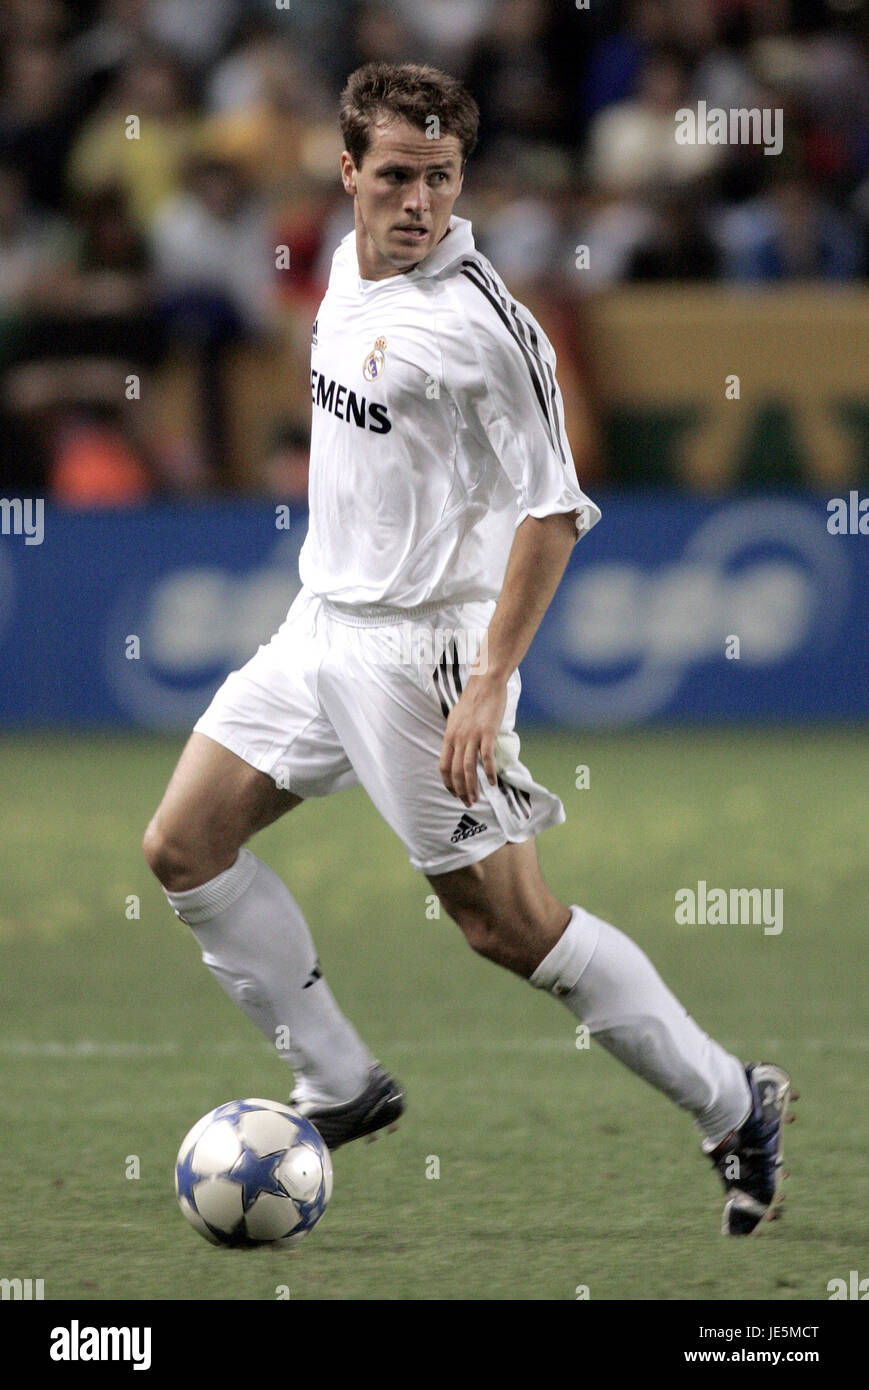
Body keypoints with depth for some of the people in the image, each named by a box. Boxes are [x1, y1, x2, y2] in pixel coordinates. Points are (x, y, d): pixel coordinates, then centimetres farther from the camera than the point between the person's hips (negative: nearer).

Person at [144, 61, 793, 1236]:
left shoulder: (481, 321, -19)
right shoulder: (350, 270, 6)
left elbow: (555, 508, -19)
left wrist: (491, 684, -22)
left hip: (422, 652, -8)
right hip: (321, 626, 8)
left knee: (505, 922, -5)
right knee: (185, 845, 4)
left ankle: (733, 1105, 9)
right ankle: (342, 1088, 14)